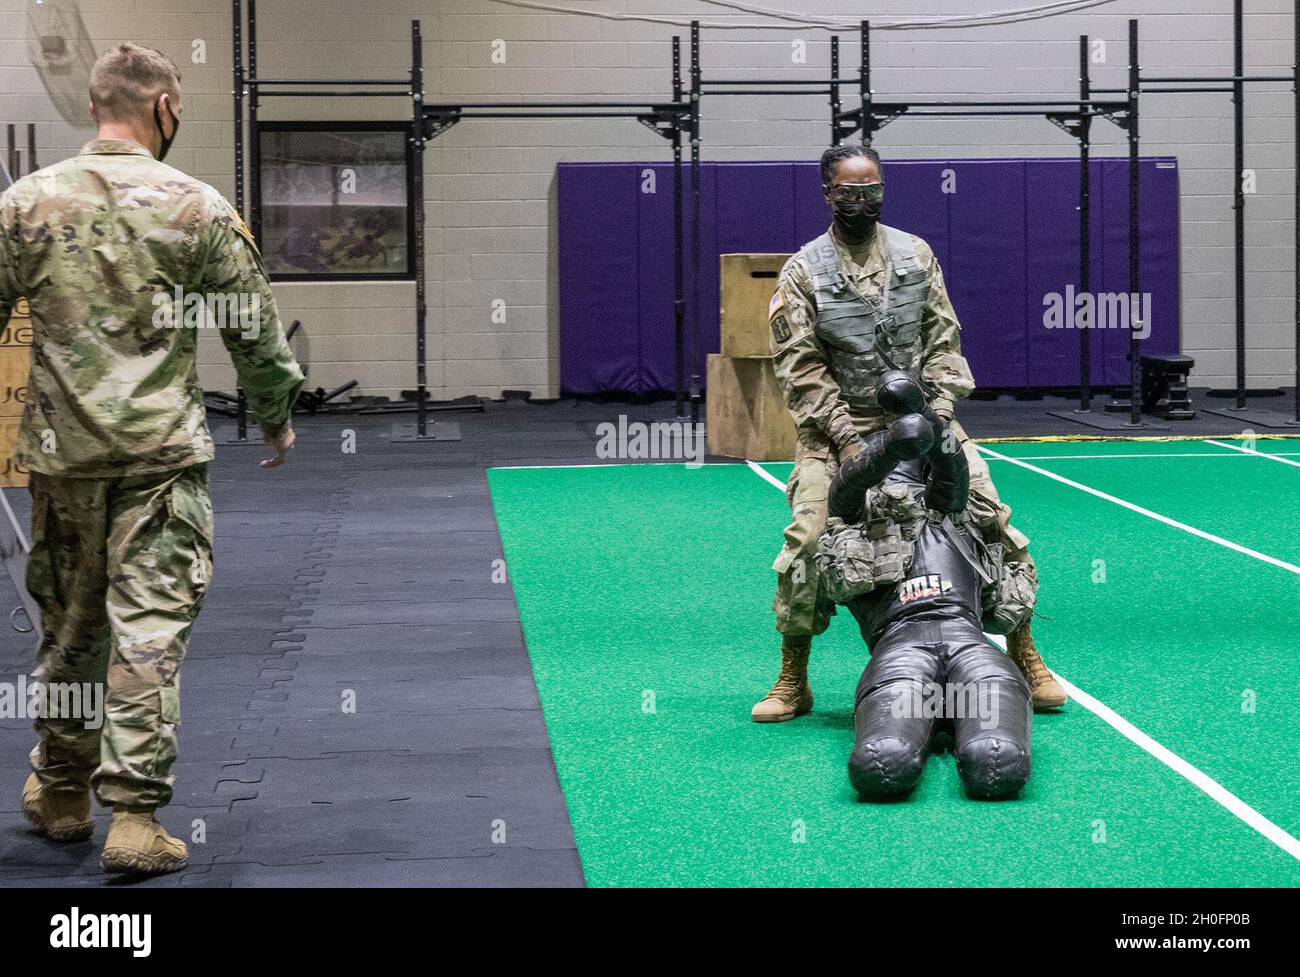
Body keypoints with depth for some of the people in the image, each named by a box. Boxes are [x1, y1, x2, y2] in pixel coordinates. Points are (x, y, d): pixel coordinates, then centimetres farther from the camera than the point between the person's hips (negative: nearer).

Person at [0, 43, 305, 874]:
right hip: (163, 449, -3)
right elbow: (255, 329, 2)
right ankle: (135, 815, -3)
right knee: (150, 627, -1)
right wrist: (276, 416, 18)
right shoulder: (198, 207, -3)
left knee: (69, 627, 15)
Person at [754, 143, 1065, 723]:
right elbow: (801, 367, -6)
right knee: (807, 539, -16)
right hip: (838, 423, -2)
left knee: (993, 517, -8)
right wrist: (845, 439, -15)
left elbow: (943, 338, 5)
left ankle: (1024, 657, 6)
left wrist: (939, 412, -8)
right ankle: (792, 684, -1)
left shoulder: (915, 254, 6)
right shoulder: (803, 272, -2)